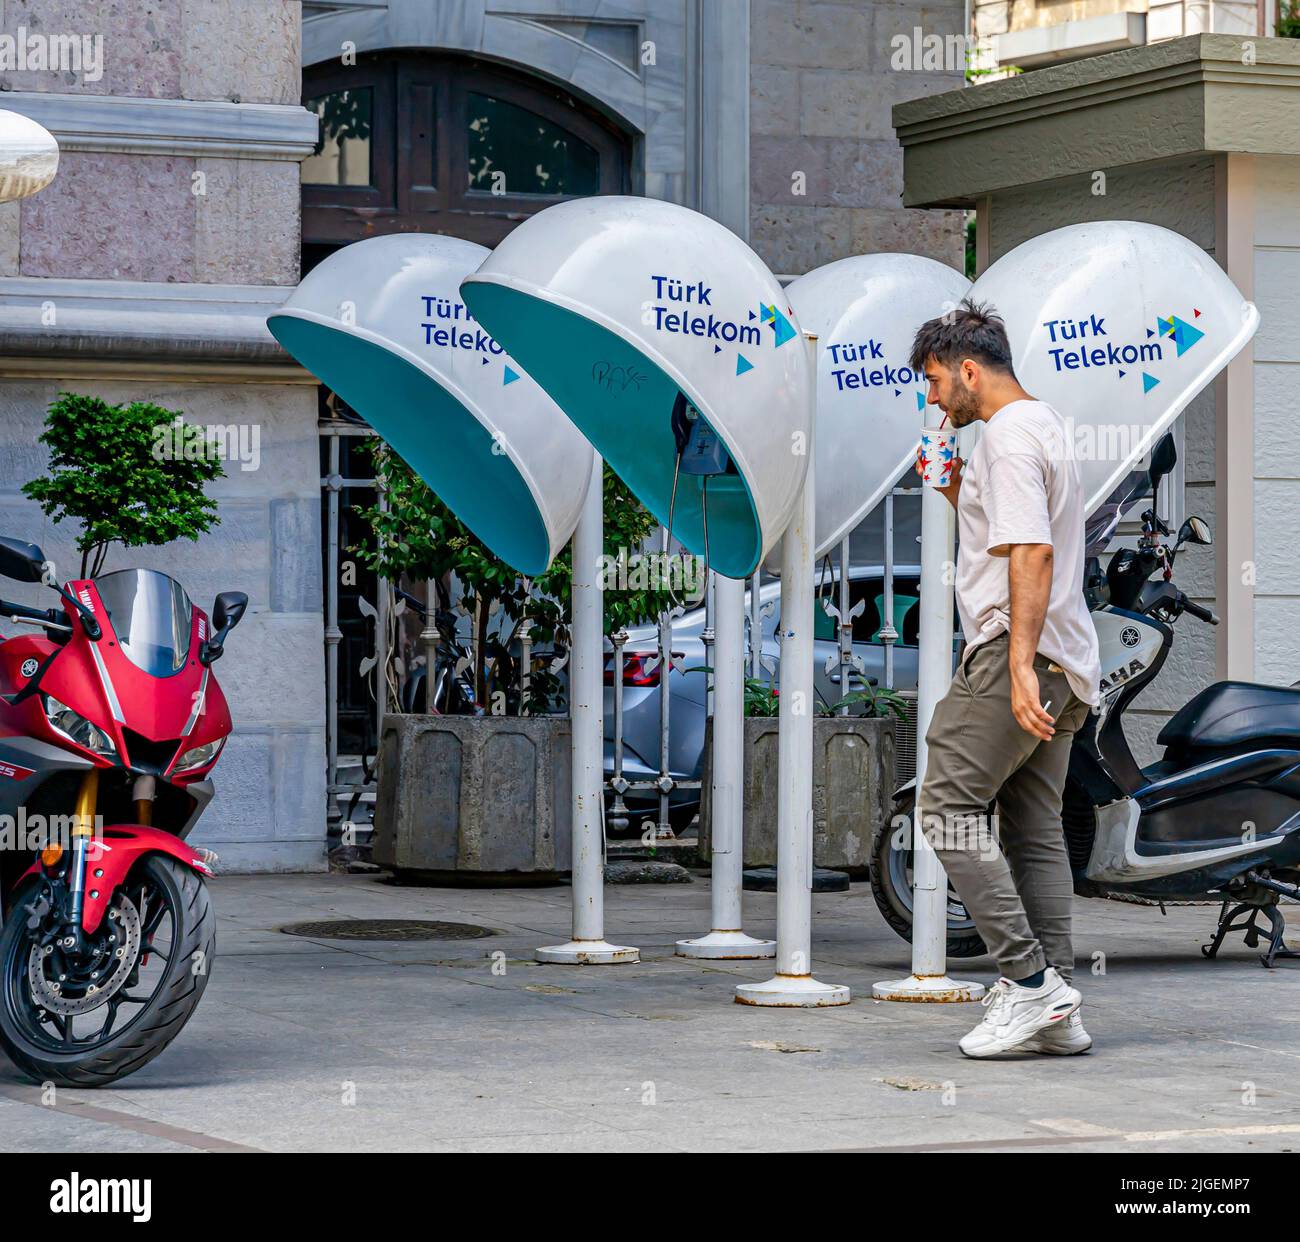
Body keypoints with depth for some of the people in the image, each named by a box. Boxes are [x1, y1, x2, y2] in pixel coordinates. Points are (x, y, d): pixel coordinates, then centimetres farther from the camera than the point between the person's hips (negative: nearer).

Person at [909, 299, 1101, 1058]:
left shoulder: (1009, 436, -11)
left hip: (1017, 654, -10)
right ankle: (1058, 1009, 4)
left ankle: (1028, 977, -14)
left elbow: (1032, 555, -22)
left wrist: (1020, 666, -27)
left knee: (950, 805, -8)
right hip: (1065, 668, 10)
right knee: (1036, 828, 8)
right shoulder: (1047, 427, 21)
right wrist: (956, 492, 21)